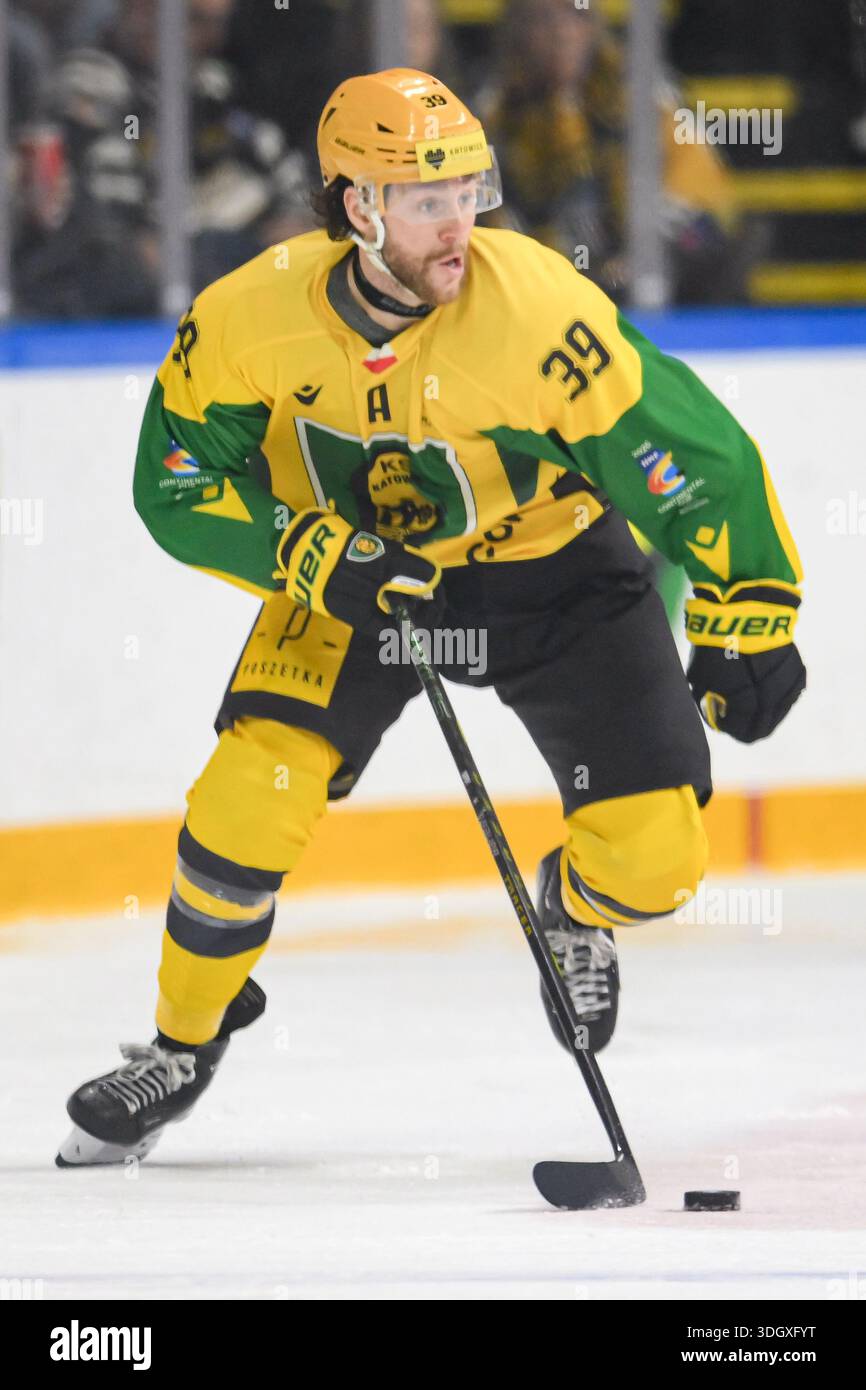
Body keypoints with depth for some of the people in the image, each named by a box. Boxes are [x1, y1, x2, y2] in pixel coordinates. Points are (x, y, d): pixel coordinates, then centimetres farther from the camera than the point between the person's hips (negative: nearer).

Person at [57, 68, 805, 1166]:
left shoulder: (537, 309, -31)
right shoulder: (250, 319, -24)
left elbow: (692, 457, -21)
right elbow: (181, 489, -12)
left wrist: (747, 621, -15)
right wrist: (322, 560, -26)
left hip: (551, 568, -1)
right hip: (351, 572, 1)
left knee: (653, 860, -12)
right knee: (251, 796, -19)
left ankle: (575, 912, 28)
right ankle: (182, 1043, 7)